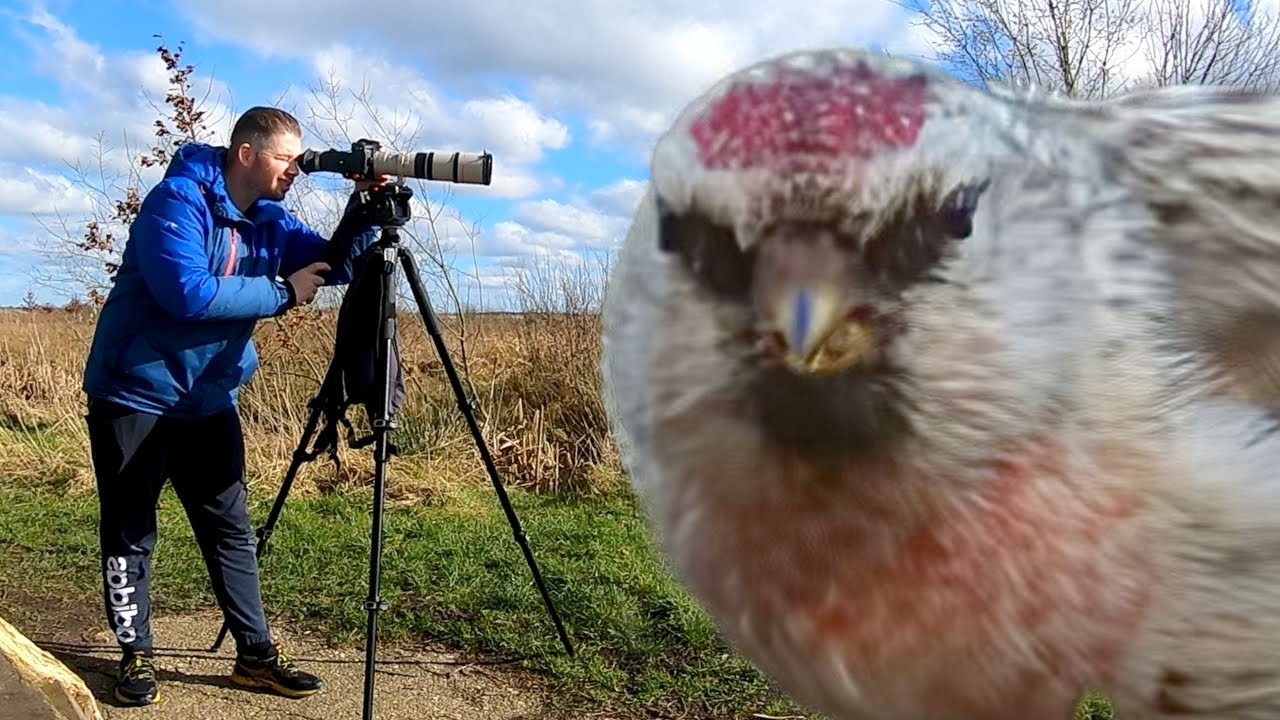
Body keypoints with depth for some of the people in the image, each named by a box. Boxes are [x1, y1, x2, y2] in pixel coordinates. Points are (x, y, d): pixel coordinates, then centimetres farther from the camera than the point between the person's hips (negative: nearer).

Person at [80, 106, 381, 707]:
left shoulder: (270, 220, 5)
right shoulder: (177, 200, -17)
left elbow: (337, 266, 3)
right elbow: (188, 293, -29)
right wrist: (282, 292, -22)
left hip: (209, 401, 6)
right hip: (135, 394, -6)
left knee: (230, 528, 7)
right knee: (129, 532, 5)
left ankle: (256, 654, 15)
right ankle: (135, 655, 20)